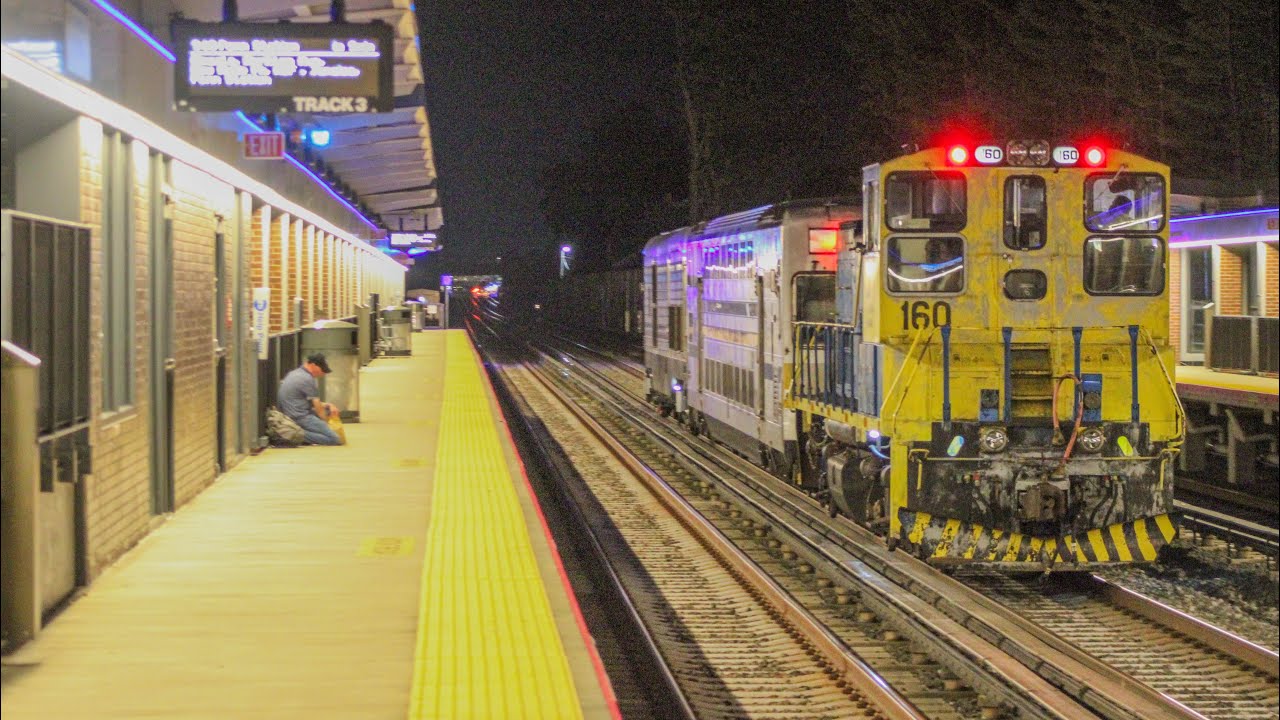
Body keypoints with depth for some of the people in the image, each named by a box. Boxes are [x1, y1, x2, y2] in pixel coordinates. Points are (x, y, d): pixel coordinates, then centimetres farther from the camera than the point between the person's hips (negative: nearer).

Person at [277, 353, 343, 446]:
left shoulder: (294, 373, 16)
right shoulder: (307, 379, -14)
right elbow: (317, 407, -8)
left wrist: (327, 405, 12)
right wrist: (326, 422, 7)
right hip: (301, 418, -10)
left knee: (329, 409, 23)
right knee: (335, 439, -15)